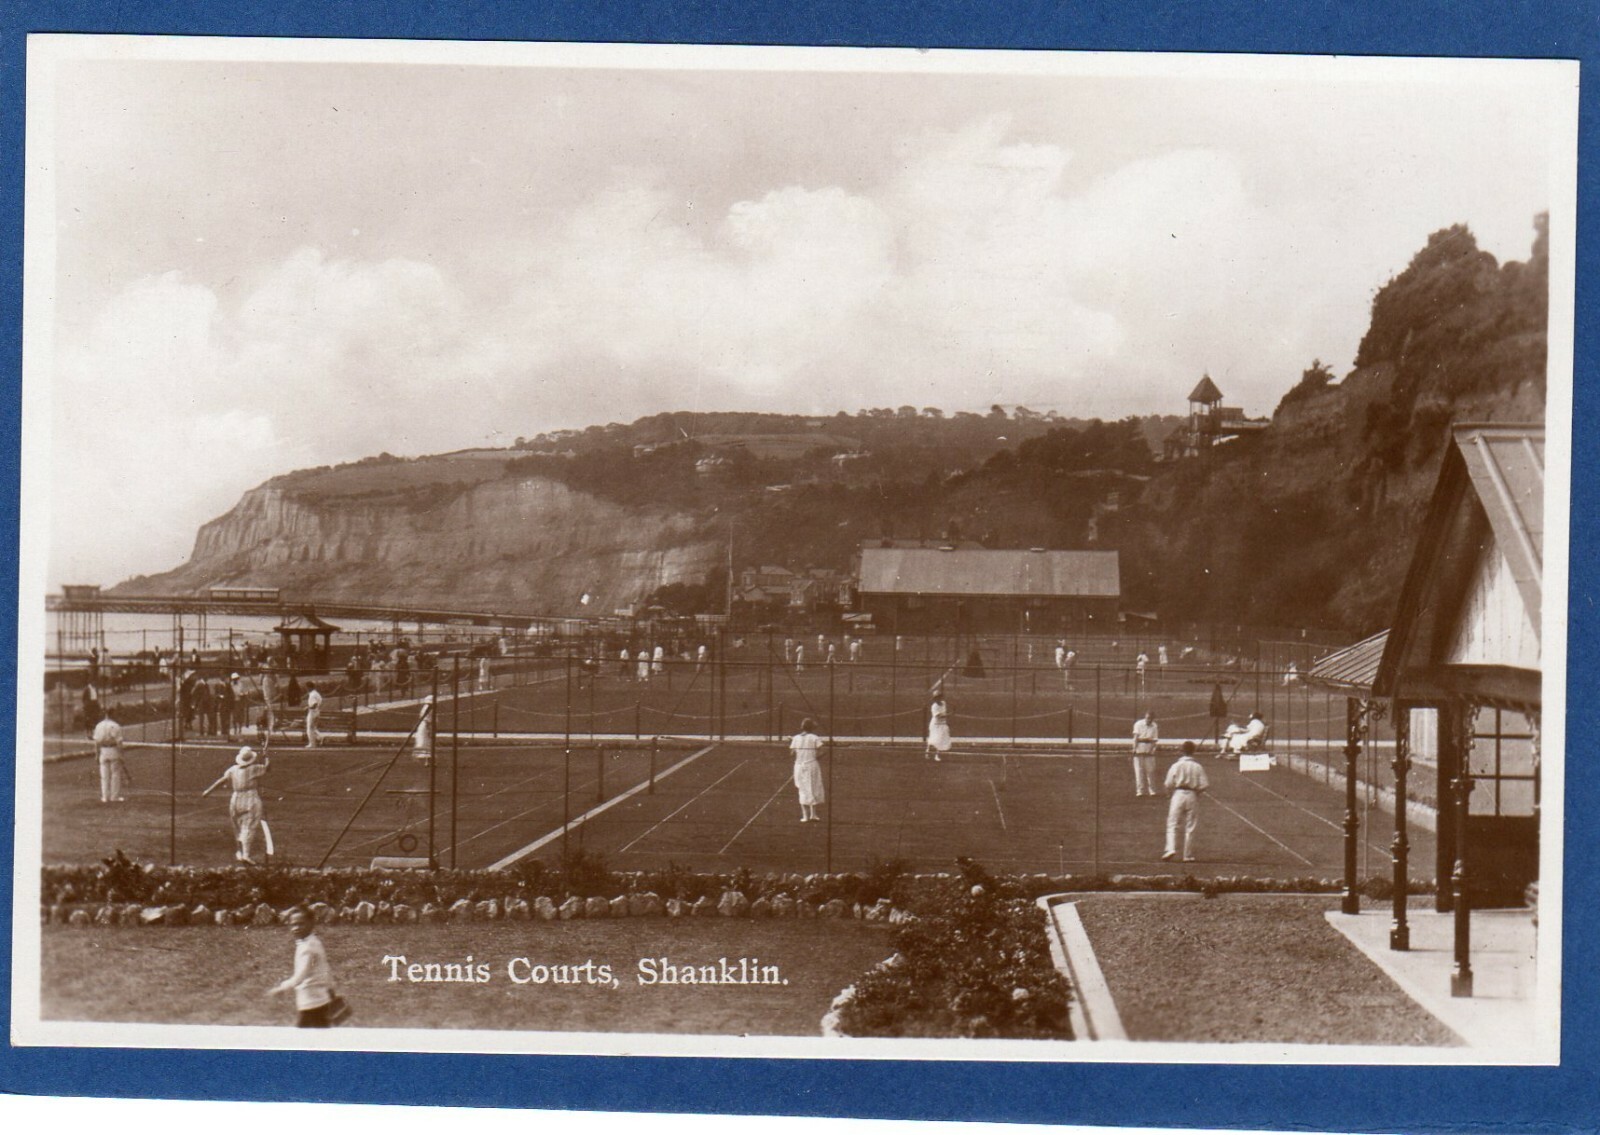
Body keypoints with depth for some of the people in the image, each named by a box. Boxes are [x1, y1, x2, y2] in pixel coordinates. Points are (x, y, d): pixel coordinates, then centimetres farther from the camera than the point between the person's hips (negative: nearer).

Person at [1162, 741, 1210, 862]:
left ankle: (1171, 849, -16)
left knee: (1172, 825, 3)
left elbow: (1169, 784, -6)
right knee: (1190, 827, 8)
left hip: (1178, 794, -1)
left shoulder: (1176, 765, -5)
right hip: (1192, 796, 1)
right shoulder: (1198, 767, -2)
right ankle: (1188, 855, 11)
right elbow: (1204, 785, -5)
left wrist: (1170, 794, 13)